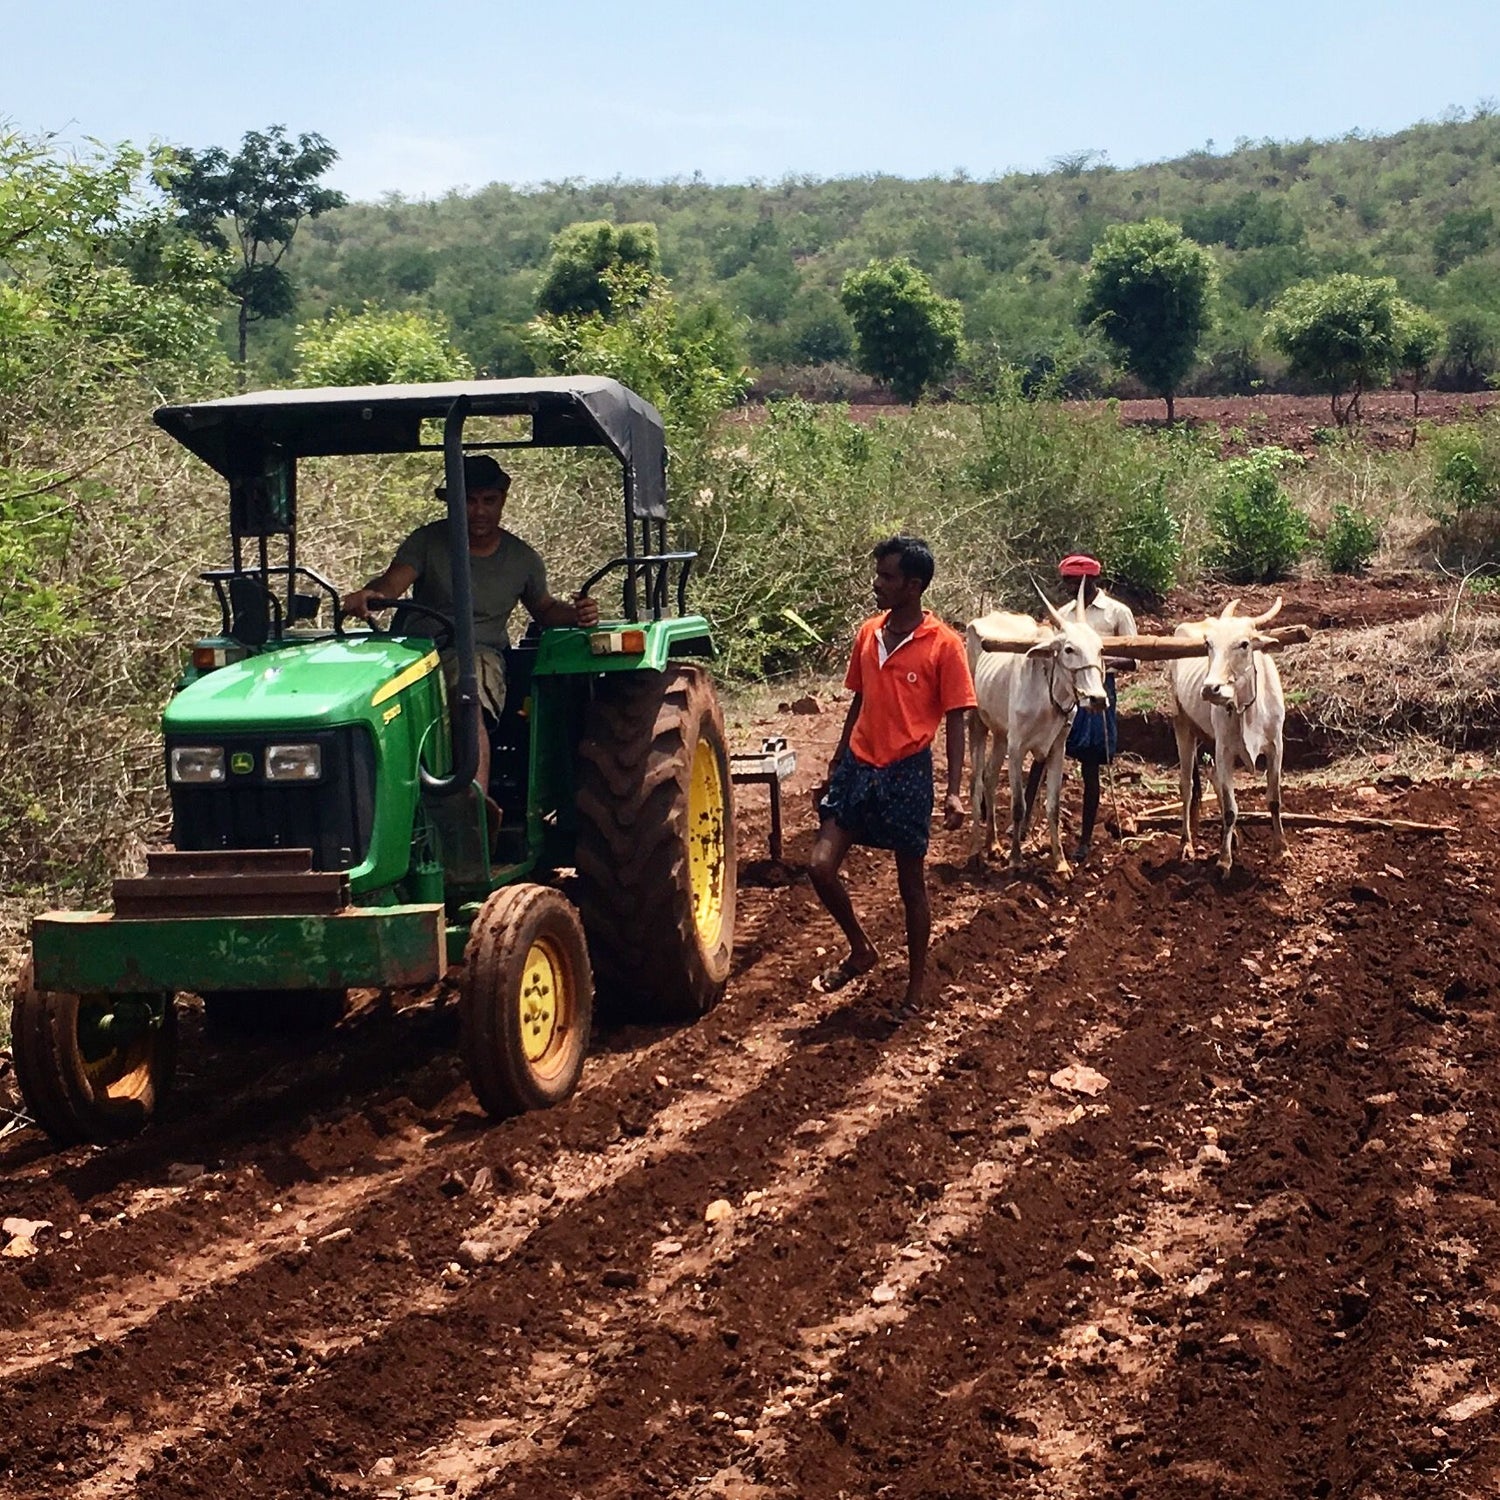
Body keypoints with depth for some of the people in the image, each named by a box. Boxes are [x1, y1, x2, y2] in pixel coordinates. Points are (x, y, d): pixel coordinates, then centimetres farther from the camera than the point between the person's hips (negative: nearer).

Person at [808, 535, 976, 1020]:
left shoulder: (944, 645, -9)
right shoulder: (867, 634, 6)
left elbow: (955, 721, -7)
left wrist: (954, 792, -14)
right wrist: (834, 769, 17)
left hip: (907, 774, -5)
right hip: (858, 767, 5)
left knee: (911, 883, 7)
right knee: (822, 866, -6)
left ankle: (915, 986, 22)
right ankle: (861, 949, 18)